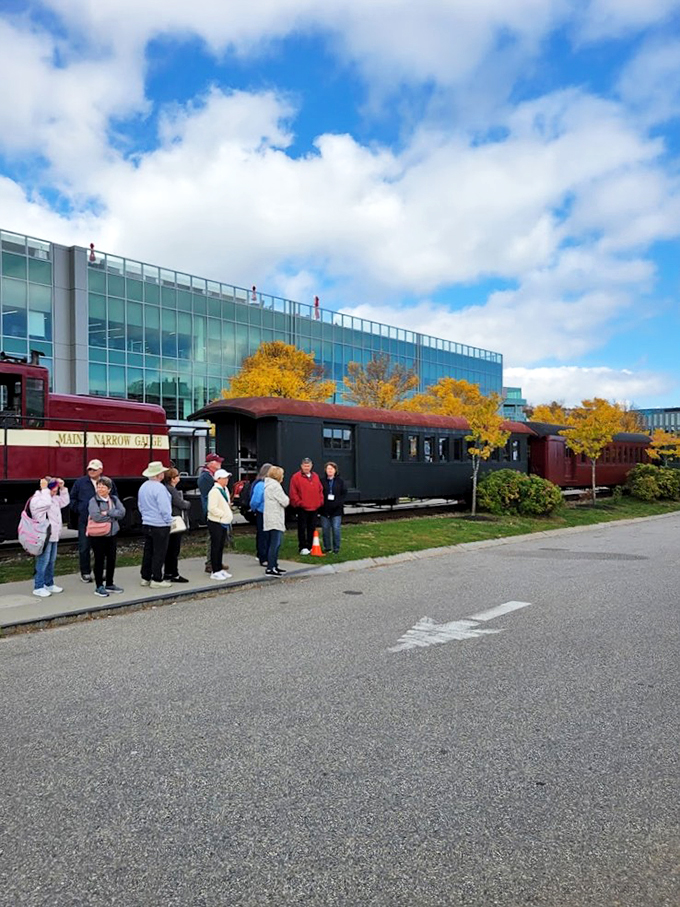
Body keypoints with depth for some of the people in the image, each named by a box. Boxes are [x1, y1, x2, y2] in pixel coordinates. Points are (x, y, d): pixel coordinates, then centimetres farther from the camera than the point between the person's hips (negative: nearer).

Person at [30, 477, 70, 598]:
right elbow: (46, 503, -31)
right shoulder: (36, 499, -13)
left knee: (51, 561, 16)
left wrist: (62, 488, 8)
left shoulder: (53, 498, 14)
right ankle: (38, 587, 1)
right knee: (43, 562, -6)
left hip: (53, 536, 9)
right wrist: (44, 489, -21)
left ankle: (49, 584, 26)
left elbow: (64, 502, 18)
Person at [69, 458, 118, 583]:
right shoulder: (80, 482, 3)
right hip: (85, 520, -1)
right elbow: (73, 498, 10)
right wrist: (79, 510, 2)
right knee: (84, 547, 1)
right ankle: (85, 573, 12)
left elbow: (115, 499, 13)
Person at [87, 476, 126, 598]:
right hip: (98, 536, -5)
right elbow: (96, 516, -22)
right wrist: (113, 516, -12)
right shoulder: (93, 501, -8)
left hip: (113, 534, 5)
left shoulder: (114, 499, 6)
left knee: (111, 559, 12)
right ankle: (99, 587, 15)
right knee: (99, 560, 4)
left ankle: (109, 584, 27)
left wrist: (107, 513, -18)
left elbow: (122, 512, -8)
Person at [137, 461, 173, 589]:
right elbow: (164, 508, -19)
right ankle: (157, 580, 4)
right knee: (159, 553, 0)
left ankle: (145, 578, 21)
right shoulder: (159, 488, -19)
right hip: (160, 525, -8)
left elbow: (140, 505, 16)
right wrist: (169, 521, -7)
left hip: (146, 524, 8)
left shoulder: (143, 487, 8)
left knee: (148, 551, 15)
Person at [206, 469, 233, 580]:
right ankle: (215, 572, 5)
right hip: (215, 523, -9)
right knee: (215, 547, -2)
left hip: (224, 523, 9)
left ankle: (220, 569, 23)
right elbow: (212, 508, -24)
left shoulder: (224, 489, 13)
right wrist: (224, 514, -18)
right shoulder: (214, 491, -18)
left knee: (221, 547, 15)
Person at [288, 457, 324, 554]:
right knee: (302, 528, -1)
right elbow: (293, 493, -7)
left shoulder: (315, 476, 13)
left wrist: (320, 502, 5)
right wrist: (298, 502, -11)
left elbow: (320, 490, 16)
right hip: (302, 508, -5)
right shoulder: (296, 477, -4)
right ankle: (303, 547, 5)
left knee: (312, 528, 10)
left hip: (314, 508, 5)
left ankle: (310, 546, 19)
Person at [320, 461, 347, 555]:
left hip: (336, 509, -1)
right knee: (325, 529, 7)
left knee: (336, 529, -1)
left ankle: (336, 548, 9)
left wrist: (338, 503, -11)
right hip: (325, 509, 1)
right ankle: (327, 547, 19)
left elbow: (344, 494, 2)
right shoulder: (322, 481, 4)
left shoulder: (340, 481, 3)